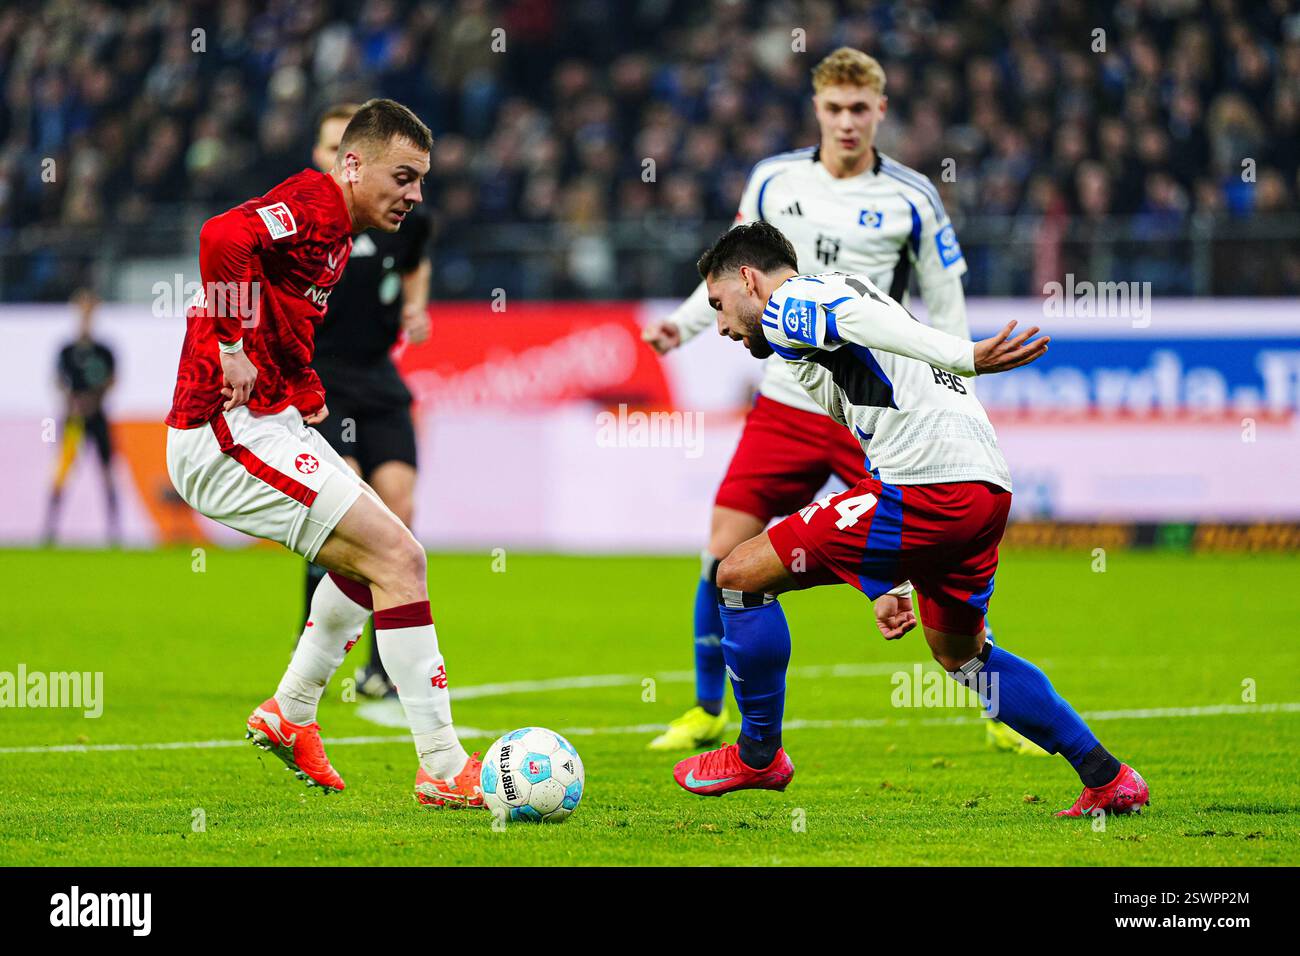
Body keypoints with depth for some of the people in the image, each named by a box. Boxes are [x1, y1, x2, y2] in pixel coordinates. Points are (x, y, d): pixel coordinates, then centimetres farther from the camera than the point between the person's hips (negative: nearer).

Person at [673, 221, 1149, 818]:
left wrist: (963, 356, -37)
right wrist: (890, 586, 30)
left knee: (740, 574, 0)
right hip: (988, 485, 10)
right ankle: (1108, 780, 27)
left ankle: (758, 756, 13)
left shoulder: (789, 306, 3)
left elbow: (855, 317, -20)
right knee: (960, 654, 30)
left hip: (928, 490, -10)